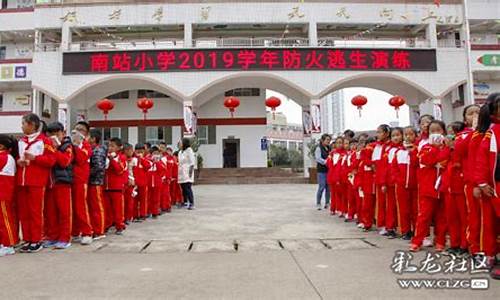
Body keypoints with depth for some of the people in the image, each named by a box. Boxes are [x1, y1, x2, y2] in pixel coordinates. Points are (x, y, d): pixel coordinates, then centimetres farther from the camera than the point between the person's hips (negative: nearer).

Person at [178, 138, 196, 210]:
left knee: (188, 188, -11)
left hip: (187, 173, -7)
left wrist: (190, 171, -15)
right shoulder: (180, 152, 16)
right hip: (181, 173, 7)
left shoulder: (189, 150, -6)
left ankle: (191, 204, -8)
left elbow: (192, 162, -10)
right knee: (183, 188, 9)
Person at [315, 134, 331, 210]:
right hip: (321, 170, -5)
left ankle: (327, 202, 17)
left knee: (328, 187, 6)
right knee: (321, 187, -6)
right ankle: (318, 203, 5)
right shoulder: (319, 148, -4)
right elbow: (318, 159, -13)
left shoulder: (329, 148, 12)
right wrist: (326, 162, -21)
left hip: (329, 170, 5)